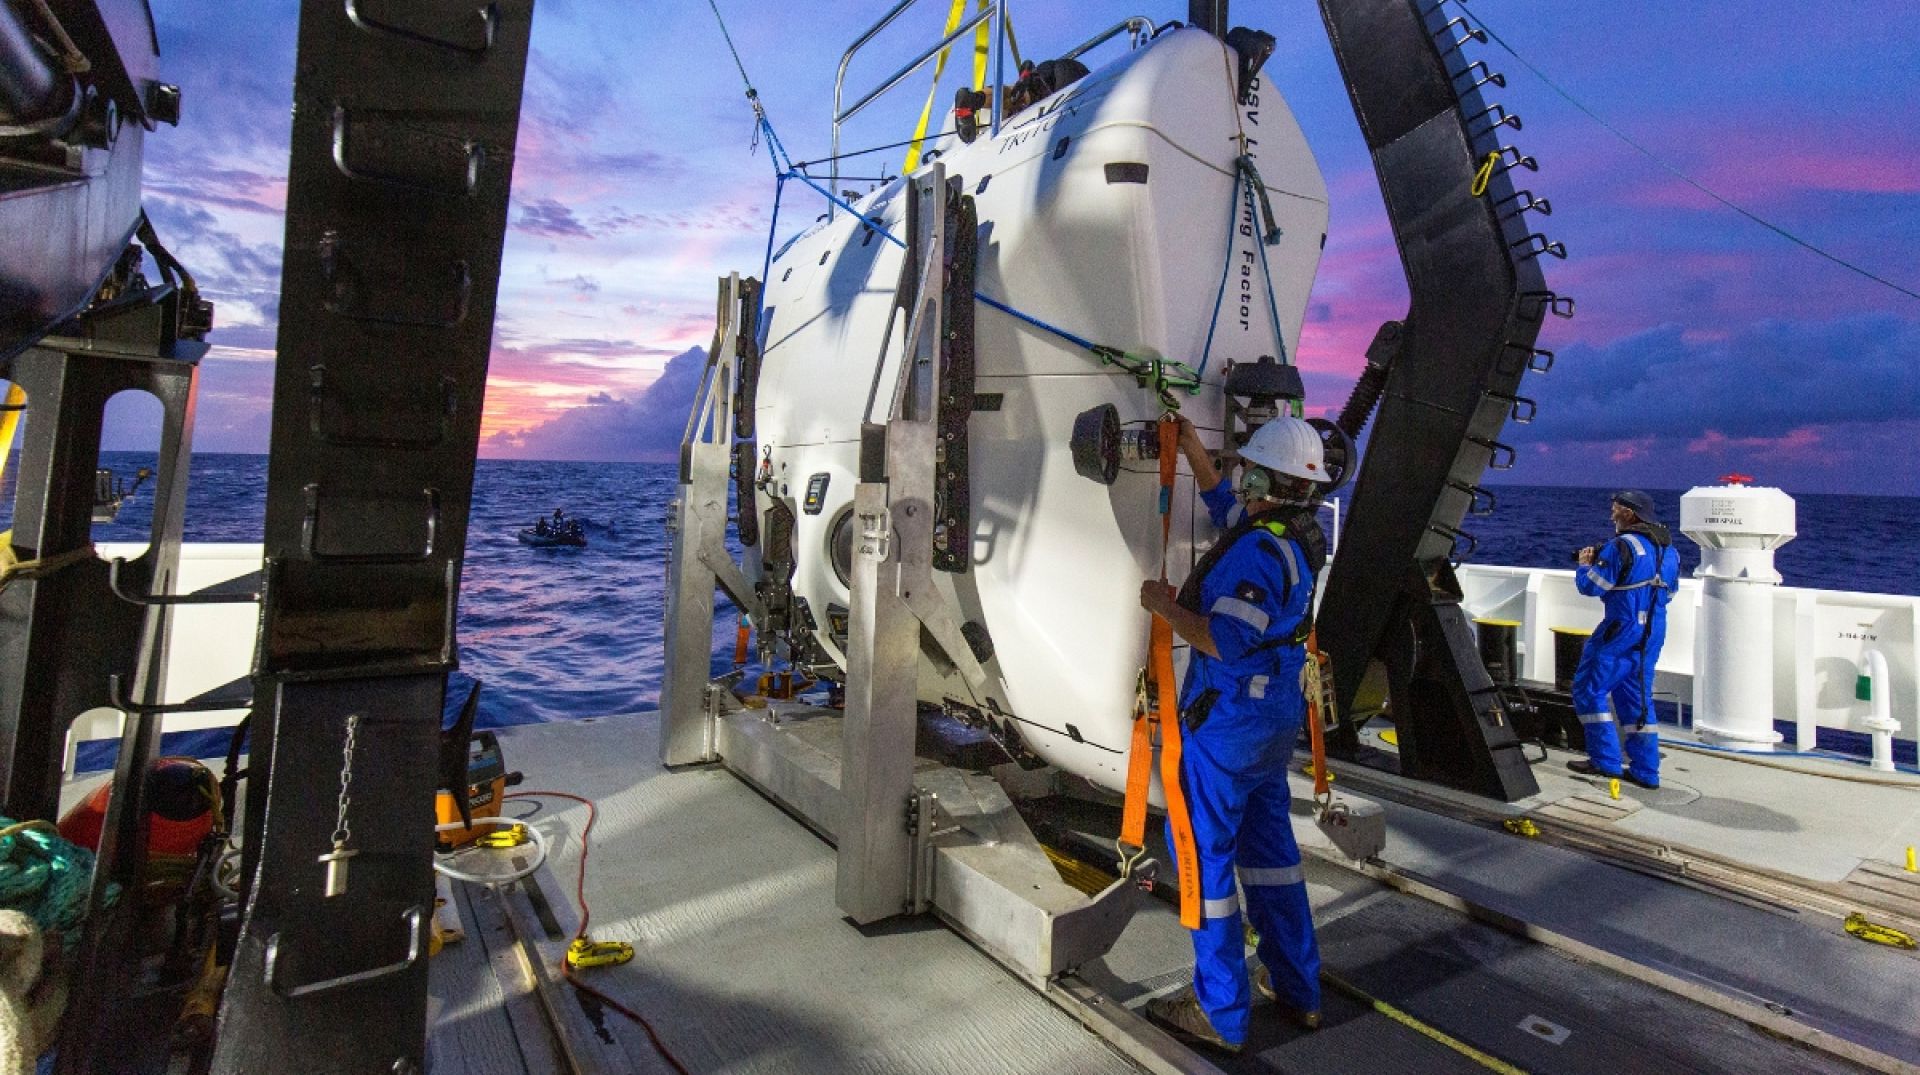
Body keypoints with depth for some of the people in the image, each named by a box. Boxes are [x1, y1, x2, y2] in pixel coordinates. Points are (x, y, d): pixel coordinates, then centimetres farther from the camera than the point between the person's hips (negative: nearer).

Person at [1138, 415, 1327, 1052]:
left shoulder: (1258, 550, -23)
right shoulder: (1301, 537, 7)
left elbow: (1224, 640, -29)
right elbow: (1224, 505, 25)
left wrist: (1165, 606, -16)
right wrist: (1193, 450, 25)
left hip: (1228, 718, -10)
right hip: (1277, 715, 10)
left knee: (1203, 851, 2)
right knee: (1269, 842, 19)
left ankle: (1220, 1012, 12)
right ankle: (1296, 989, 32)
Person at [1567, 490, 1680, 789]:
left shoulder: (1622, 546, -15)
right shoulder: (1669, 550, 13)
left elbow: (1590, 586, -16)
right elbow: (1668, 592, 23)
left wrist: (1585, 565, 7)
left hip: (1622, 631, -8)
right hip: (1653, 633, 9)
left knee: (1589, 689, 2)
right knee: (1638, 697, 14)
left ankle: (1605, 761, 2)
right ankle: (1645, 770, 15)